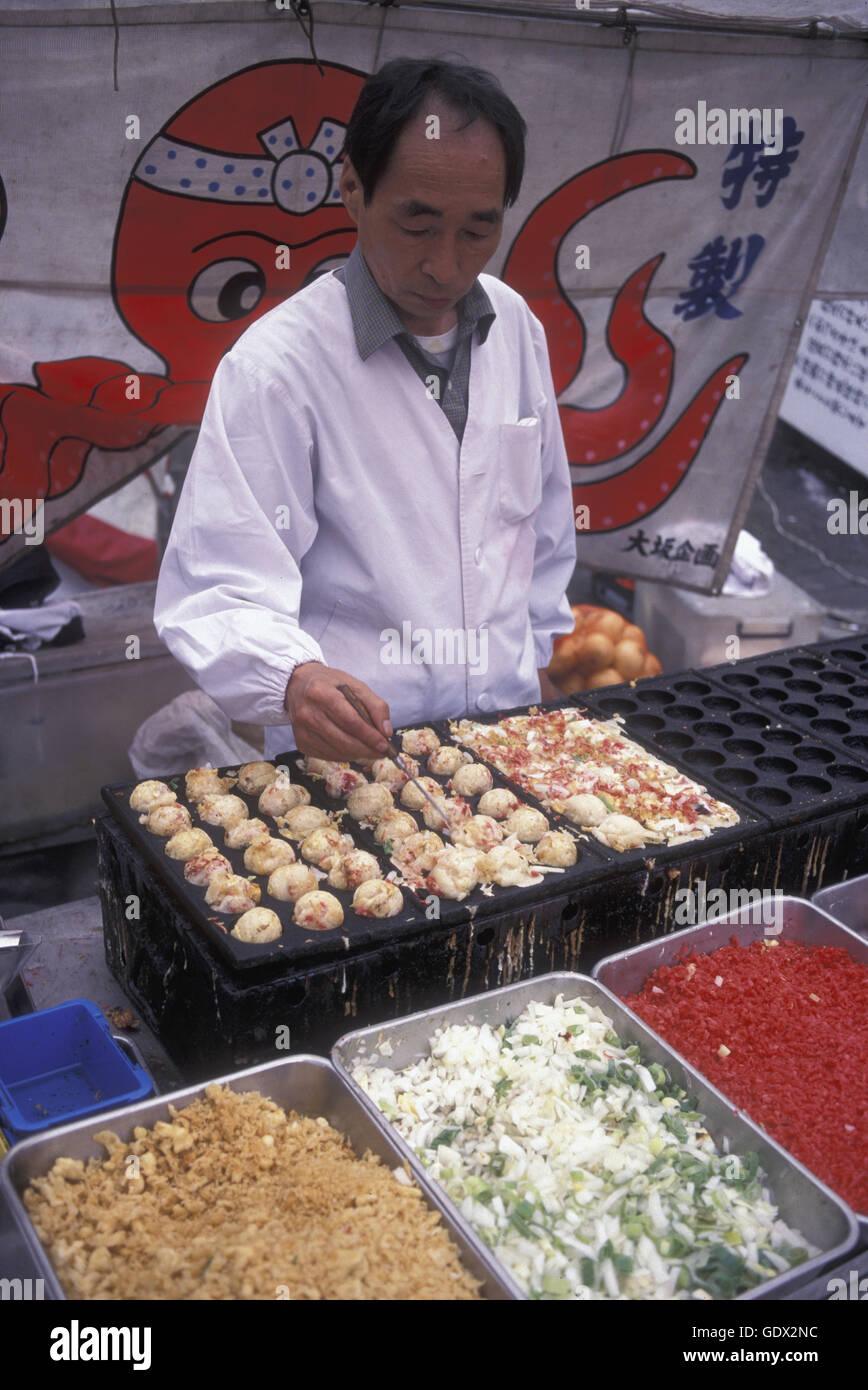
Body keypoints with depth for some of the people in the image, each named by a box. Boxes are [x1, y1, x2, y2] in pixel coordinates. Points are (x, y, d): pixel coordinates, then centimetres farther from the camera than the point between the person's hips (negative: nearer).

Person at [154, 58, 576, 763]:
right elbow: (218, 591, -16)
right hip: (351, 755, -4)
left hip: (508, 723, 5)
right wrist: (292, 679, -35)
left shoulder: (516, 327, 6)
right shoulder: (274, 366, -12)